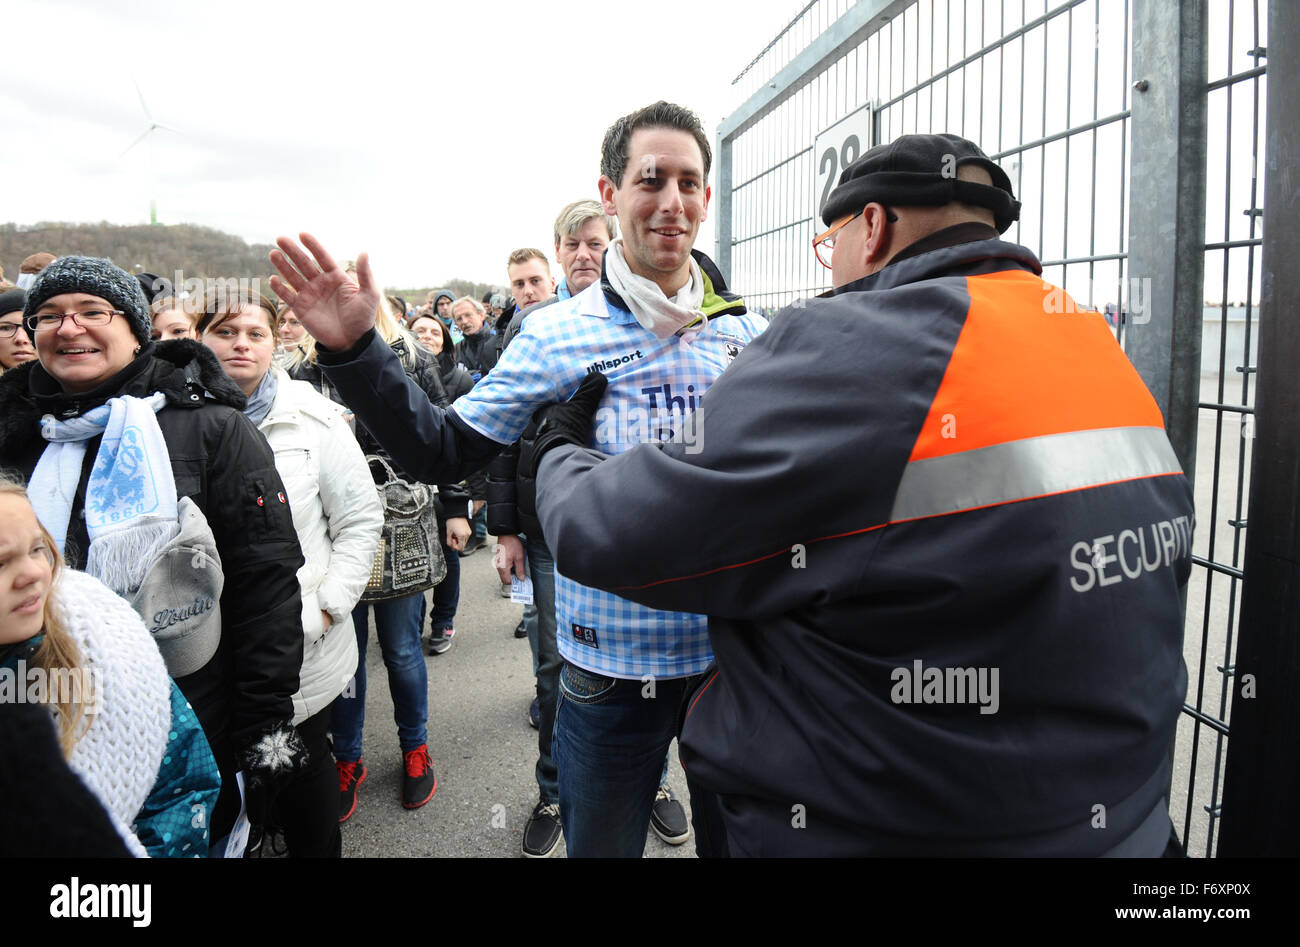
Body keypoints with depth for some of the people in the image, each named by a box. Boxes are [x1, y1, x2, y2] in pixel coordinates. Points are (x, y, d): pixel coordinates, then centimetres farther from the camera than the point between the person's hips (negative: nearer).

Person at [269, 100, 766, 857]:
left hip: (735, 652, 2)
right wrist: (353, 351, -17)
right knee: (600, 839, 19)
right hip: (609, 663, -2)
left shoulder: (749, 334, 0)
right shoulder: (557, 335, -6)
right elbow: (442, 451, -6)